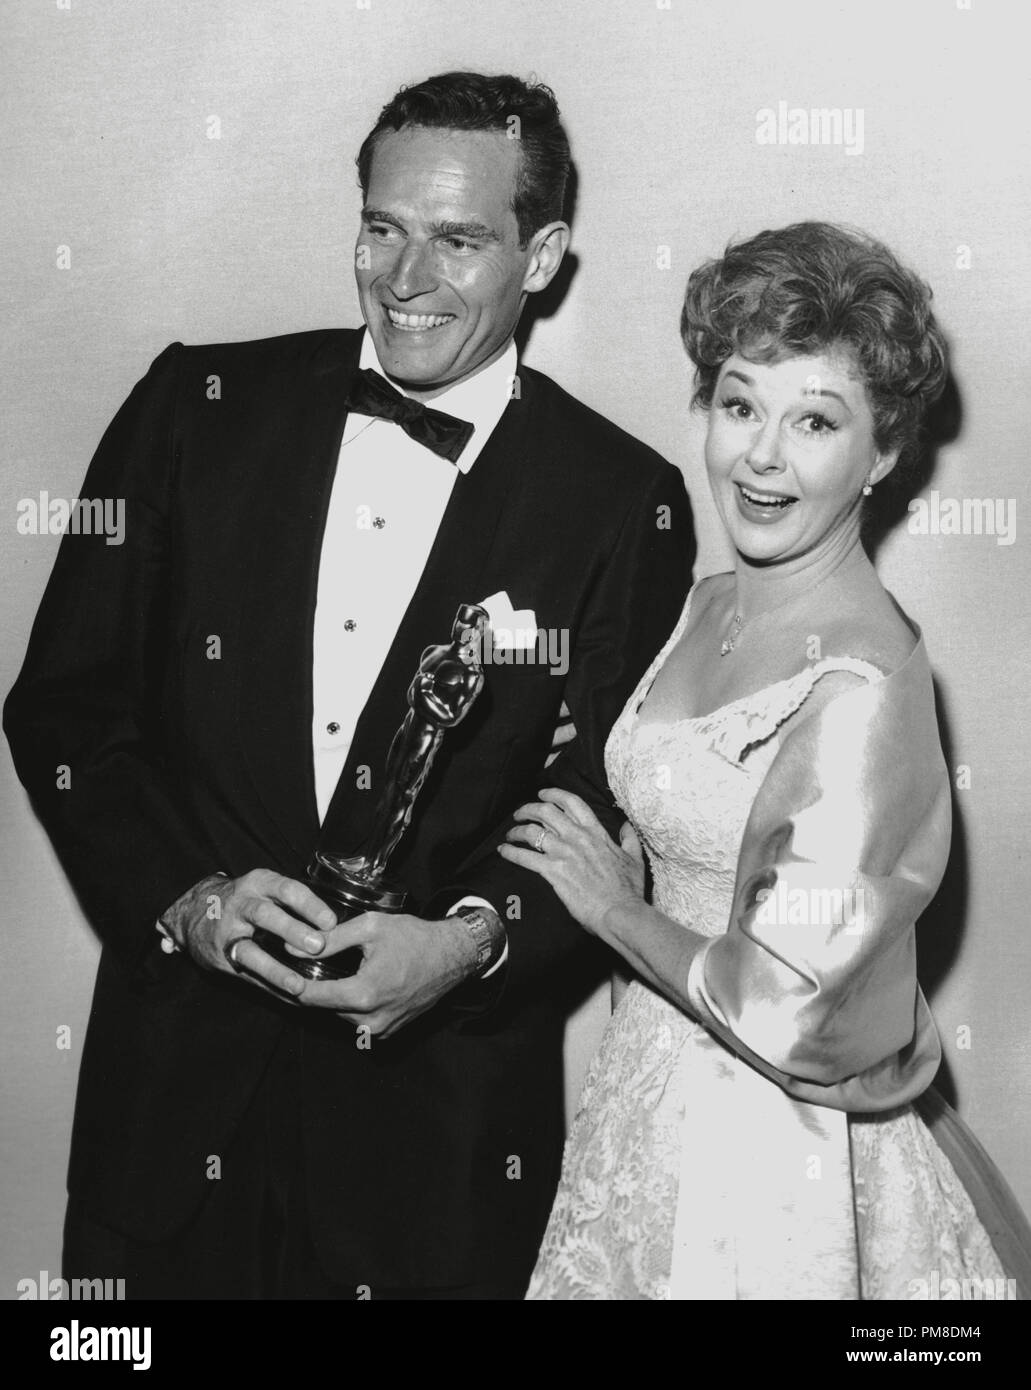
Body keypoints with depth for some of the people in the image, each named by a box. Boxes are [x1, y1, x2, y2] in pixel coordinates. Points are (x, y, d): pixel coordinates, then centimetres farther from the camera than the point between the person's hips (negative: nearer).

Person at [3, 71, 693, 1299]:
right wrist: (185, 895, -13)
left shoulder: (623, 503, -5)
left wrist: (473, 940, -19)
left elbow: (617, 807, -2)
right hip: (180, 1073, 2)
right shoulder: (200, 406, -1)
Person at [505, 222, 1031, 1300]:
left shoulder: (860, 688, -25)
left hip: (770, 1161, -7)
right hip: (660, 1088, 8)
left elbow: (784, 1015, -26)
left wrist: (614, 905, -14)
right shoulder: (711, 606, 2)